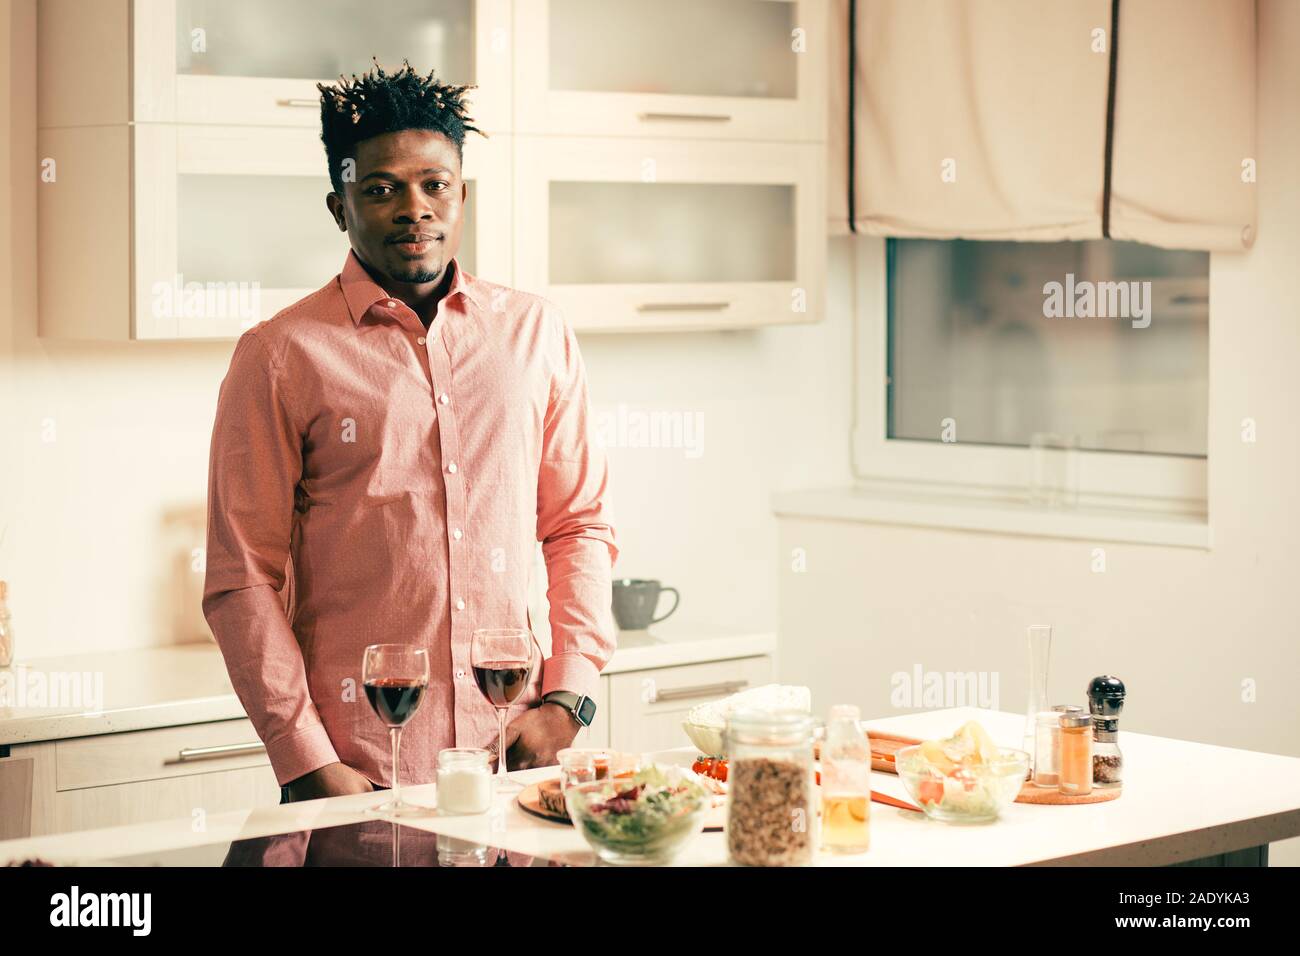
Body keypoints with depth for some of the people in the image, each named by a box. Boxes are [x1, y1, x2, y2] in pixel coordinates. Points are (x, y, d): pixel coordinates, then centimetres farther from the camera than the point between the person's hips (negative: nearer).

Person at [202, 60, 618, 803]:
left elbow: (581, 524, 12)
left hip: (513, 750, 3)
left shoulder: (537, 333, 9)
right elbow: (243, 580, -3)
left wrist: (565, 699, 0)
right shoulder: (281, 357, -2)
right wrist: (308, 765, -10)